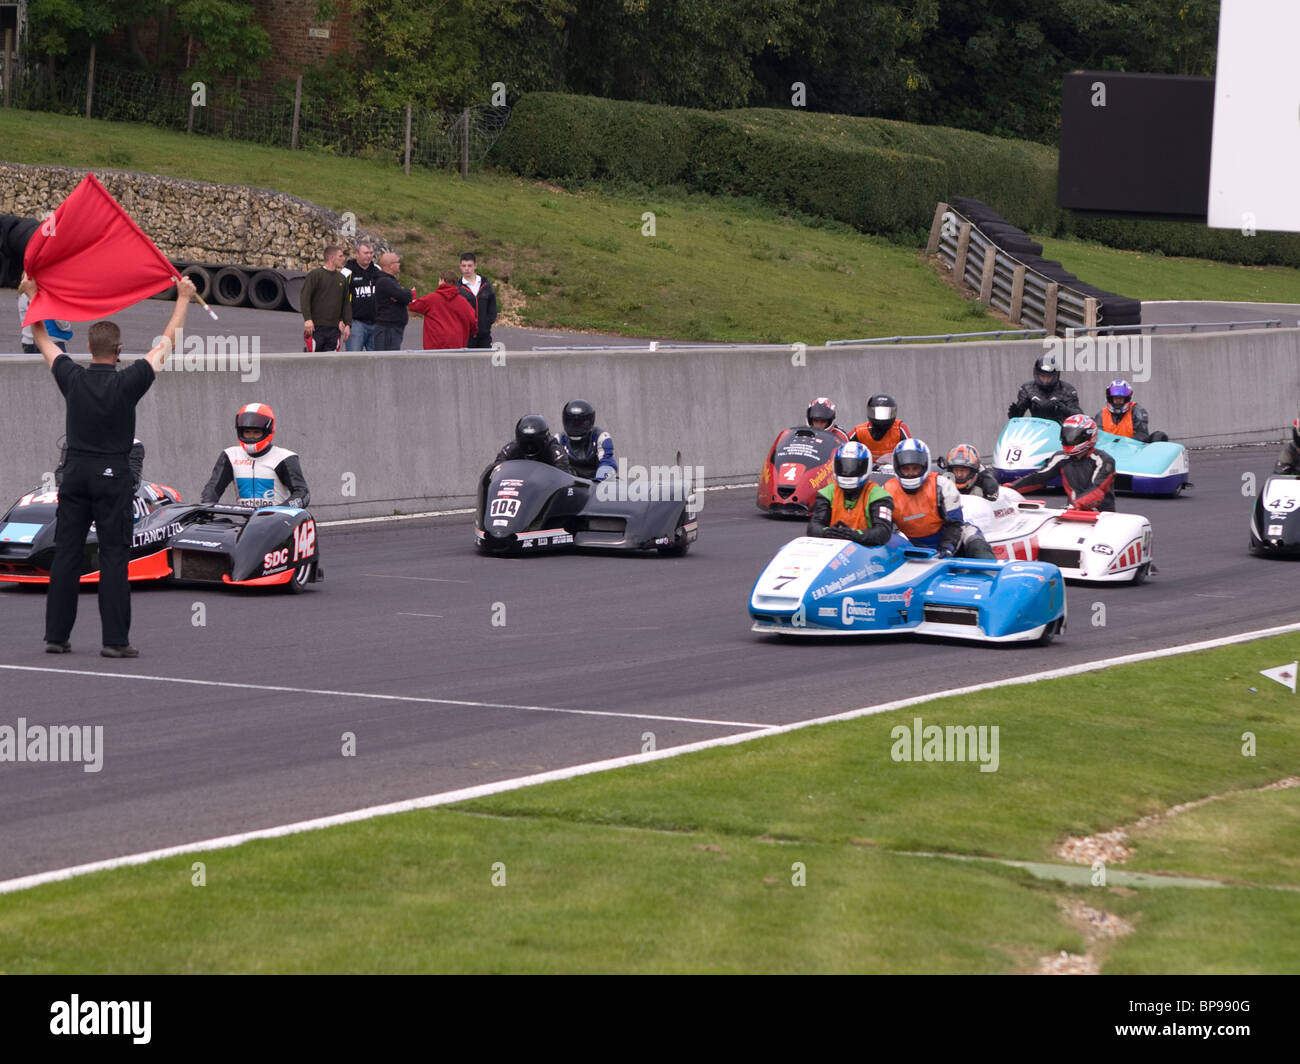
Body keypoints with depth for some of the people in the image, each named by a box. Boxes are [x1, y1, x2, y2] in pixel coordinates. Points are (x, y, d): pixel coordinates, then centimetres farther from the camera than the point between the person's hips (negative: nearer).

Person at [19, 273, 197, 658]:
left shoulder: (72, 378, -3)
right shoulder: (128, 383, -10)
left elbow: (42, 340, 12)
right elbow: (167, 343, 0)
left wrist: (32, 295, 23)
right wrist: (183, 298, 10)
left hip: (76, 472, 3)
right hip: (113, 474, -3)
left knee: (66, 554, 5)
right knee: (114, 557, -3)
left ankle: (56, 636, 6)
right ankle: (115, 640, -6)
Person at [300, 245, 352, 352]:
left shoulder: (342, 278, 15)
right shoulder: (315, 274, -3)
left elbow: (347, 303, 18)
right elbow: (305, 298, -10)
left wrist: (347, 324, 9)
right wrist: (308, 319, -21)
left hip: (334, 329, 5)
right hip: (316, 327, -5)